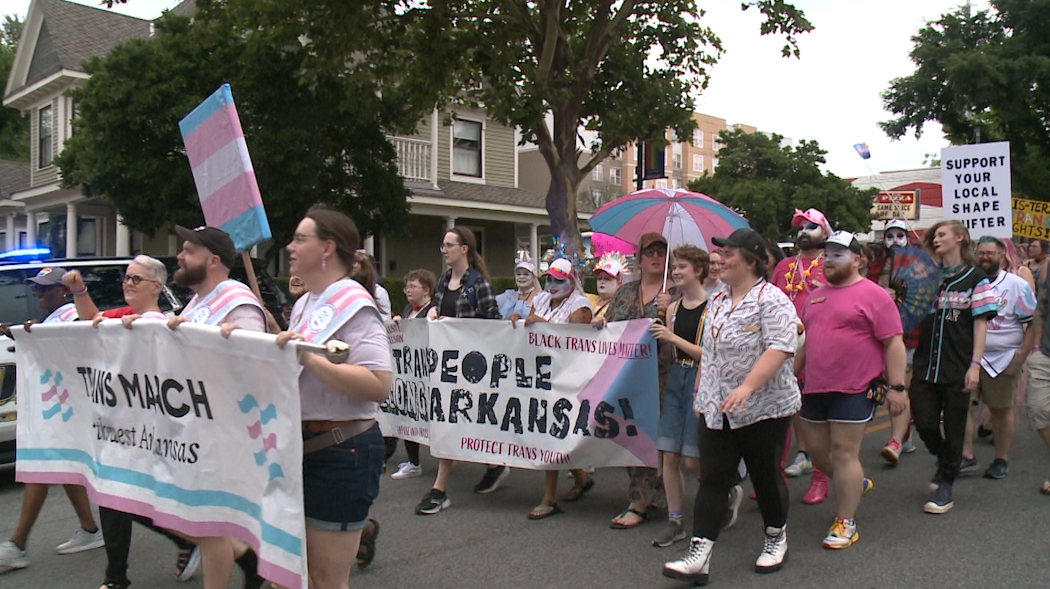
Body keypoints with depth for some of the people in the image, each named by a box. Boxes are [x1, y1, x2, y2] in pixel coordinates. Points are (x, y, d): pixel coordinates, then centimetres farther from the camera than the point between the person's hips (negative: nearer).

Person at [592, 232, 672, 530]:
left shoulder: (674, 291, 1)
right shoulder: (625, 292, 14)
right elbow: (610, 324, 19)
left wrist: (669, 310, -22)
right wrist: (599, 322, -2)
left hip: (659, 375, -5)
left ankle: (639, 504, 1)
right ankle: (645, 496, 23)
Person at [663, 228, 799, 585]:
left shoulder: (771, 300, -12)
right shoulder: (717, 302, 12)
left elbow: (780, 348, -23)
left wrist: (747, 387, -32)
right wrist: (702, 396, 19)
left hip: (763, 408, -6)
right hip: (716, 410, 6)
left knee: (766, 477, 10)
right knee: (712, 481, 1)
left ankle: (776, 540, 34)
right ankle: (698, 556, -1)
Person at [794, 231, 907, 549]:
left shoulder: (874, 295, -7)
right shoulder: (816, 296, 15)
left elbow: (894, 343, -10)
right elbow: (804, 341, 22)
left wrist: (896, 386, -14)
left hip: (854, 390, -7)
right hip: (814, 388, 7)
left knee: (844, 453, -4)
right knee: (817, 449, 13)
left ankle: (845, 523, 8)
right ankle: (855, 484, 39)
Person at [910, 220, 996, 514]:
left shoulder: (975, 278, 0)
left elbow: (980, 324, -4)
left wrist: (975, 364, -11)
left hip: (958, 367, -3)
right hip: (926, 365, 3)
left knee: (953, 427, 4)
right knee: (924, 422, 0)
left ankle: (946, 486, 16)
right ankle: (943, 460, 31)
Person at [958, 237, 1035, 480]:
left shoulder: (1016, 285, -4)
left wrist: (1022, 353, -11)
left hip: (1003, 358, -3)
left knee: (1001, 409, 8)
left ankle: (1002, 460, 19)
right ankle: (967, 457, 3)